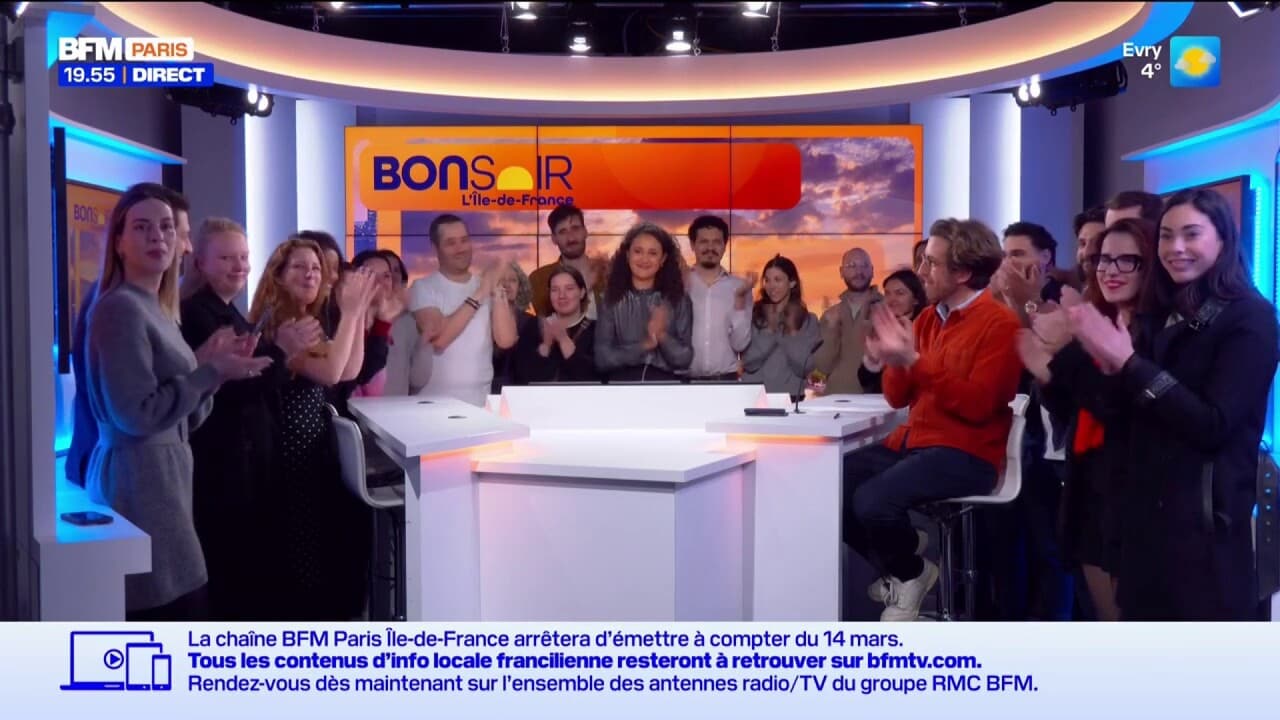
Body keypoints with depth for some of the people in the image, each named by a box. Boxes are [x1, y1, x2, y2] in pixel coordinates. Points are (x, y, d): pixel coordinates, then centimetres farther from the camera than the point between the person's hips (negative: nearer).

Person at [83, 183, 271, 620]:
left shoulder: (157, 310, 17)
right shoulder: (120, 308, -12)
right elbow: (136, 414, -20)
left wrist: (208, 367, 3)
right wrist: (211, 373, -13)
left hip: (161, 475, 10)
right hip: (138, 480, -10)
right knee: (176, 624, -8)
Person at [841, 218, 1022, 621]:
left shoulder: (1000, 324, -10)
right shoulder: (927, 318, 12)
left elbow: (978, 405, -21)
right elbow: (898, 398, 13)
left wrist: (915, 361, -23)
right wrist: (893, 361, -8)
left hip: (966, 455, -8)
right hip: (911, 442, 8)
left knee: (872, 500, -29)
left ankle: (910, 575, 4)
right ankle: (900, 565, 12)